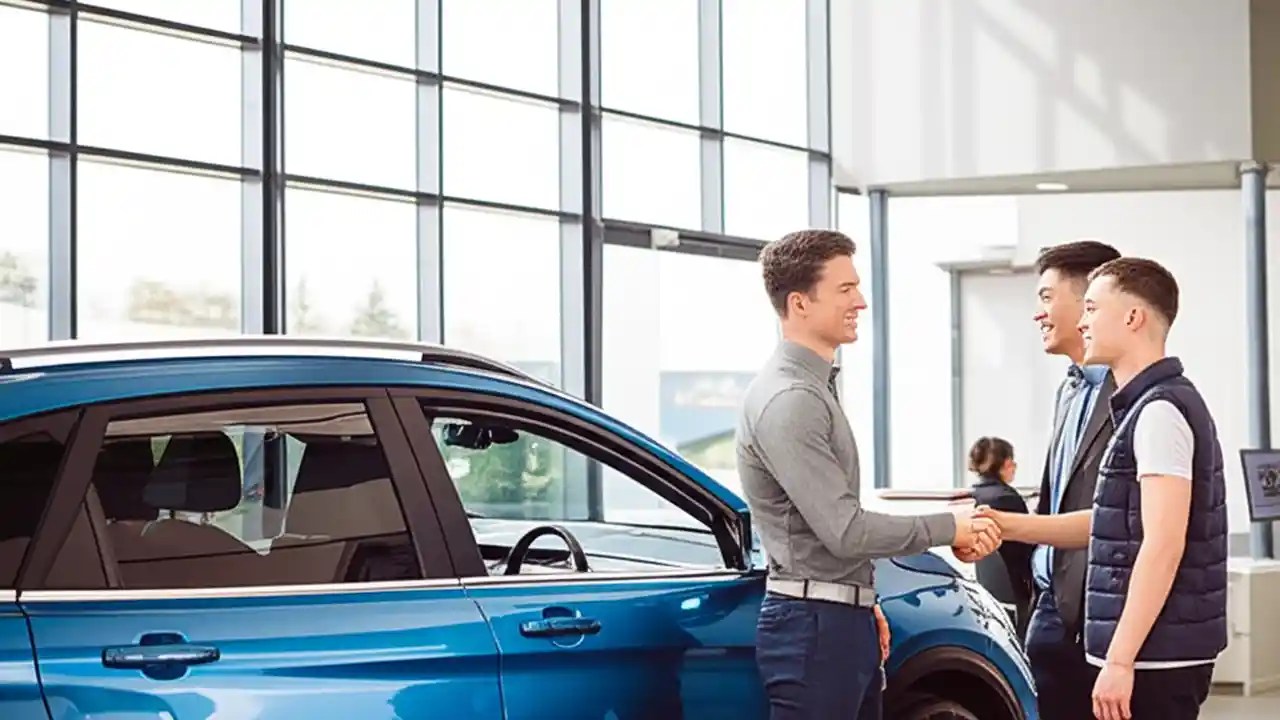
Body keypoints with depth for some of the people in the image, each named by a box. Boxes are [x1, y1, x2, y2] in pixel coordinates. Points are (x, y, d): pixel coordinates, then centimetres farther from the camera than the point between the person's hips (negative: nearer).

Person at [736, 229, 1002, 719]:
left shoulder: (814, 388, 14)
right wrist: (948, 528, -11)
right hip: (812, 625, -10)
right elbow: (845, 530, -20)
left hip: (844, 622, 10)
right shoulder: (788, 401, -18)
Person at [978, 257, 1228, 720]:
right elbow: (1112, 525, 21)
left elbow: (1163, 545, -22)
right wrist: (1009, 525, 13)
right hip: (1154, 652, 10)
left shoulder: (1160, 410, -15)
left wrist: (1120, 659, -23)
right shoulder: (1146, 405, 16)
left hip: (1155, 653, -10)